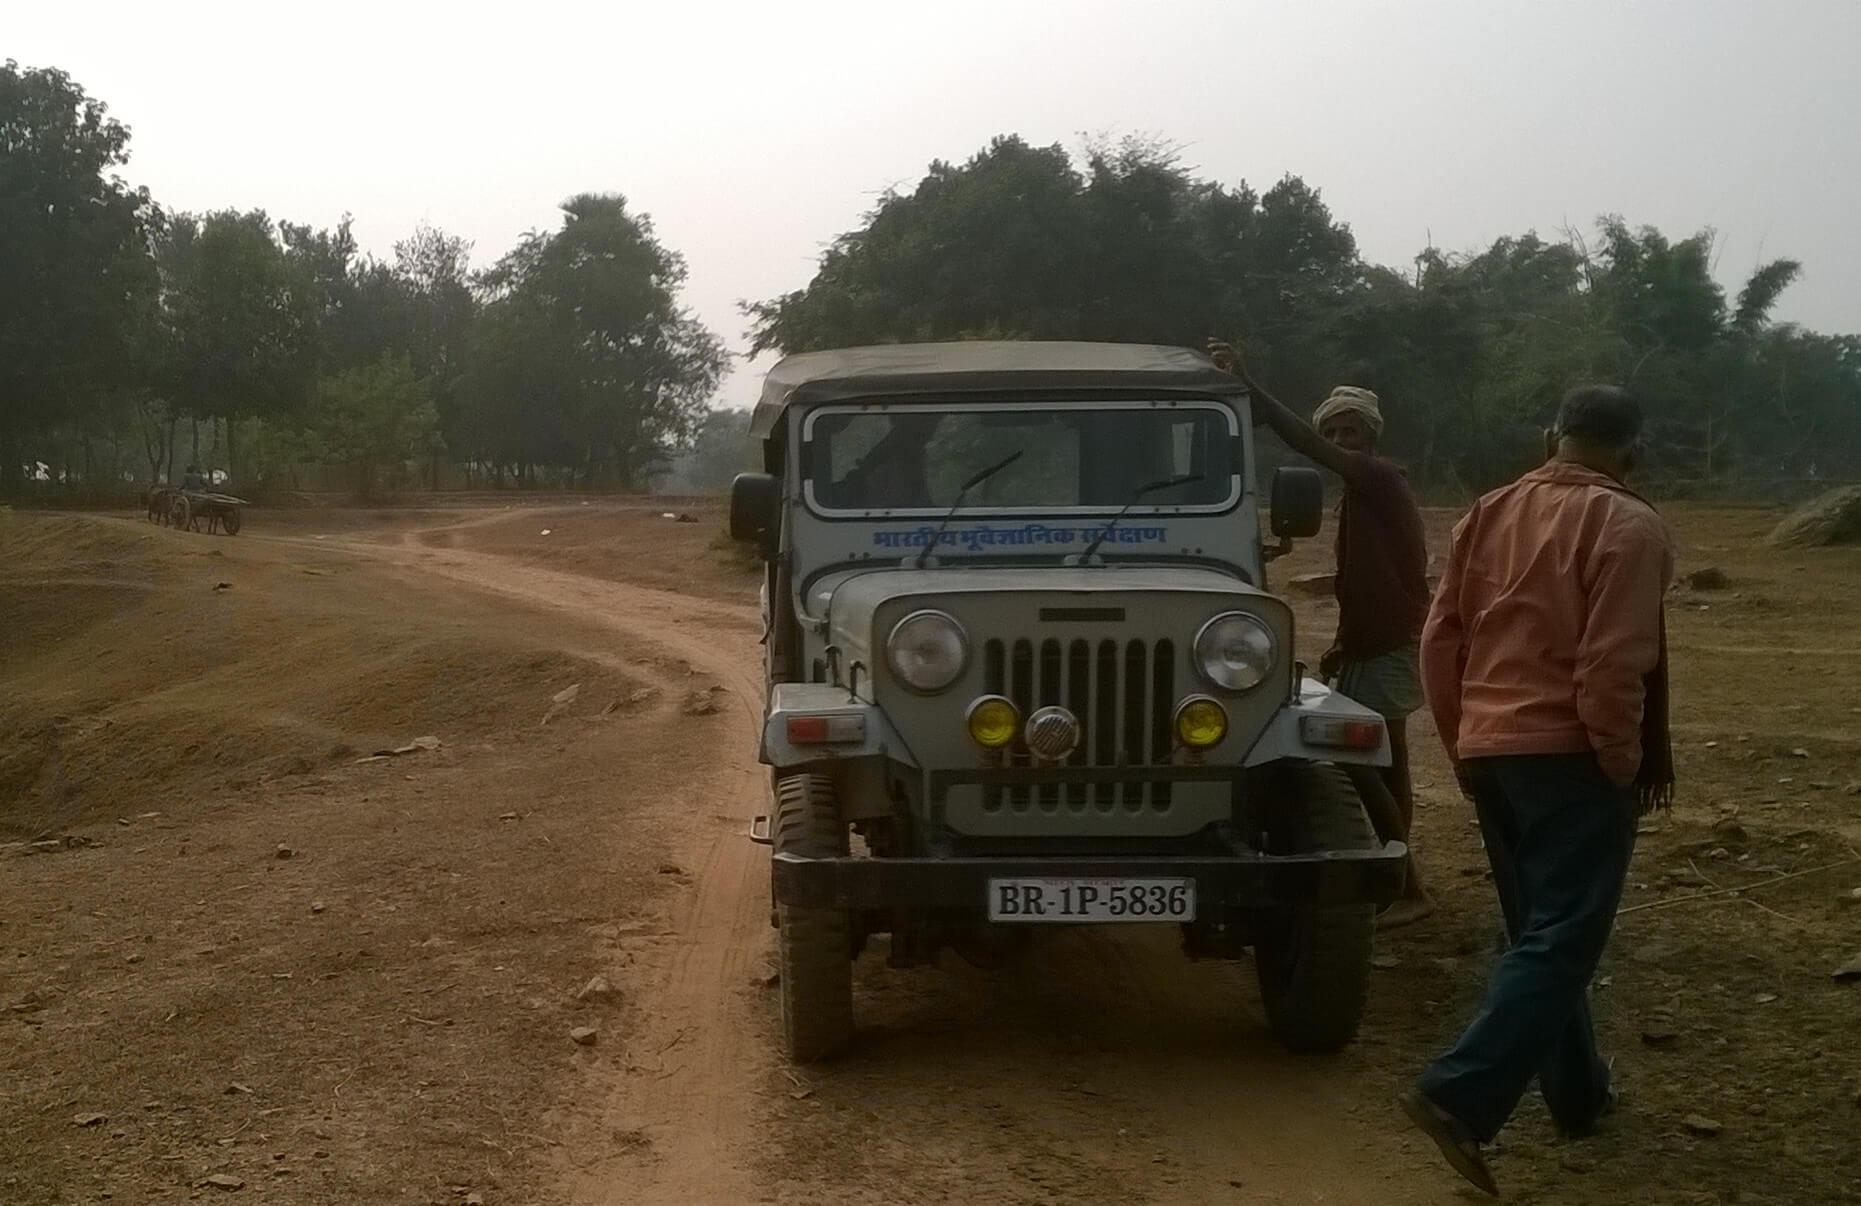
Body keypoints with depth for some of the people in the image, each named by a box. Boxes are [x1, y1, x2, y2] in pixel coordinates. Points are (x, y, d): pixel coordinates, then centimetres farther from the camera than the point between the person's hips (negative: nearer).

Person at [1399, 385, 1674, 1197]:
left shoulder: (1490, 514, 10)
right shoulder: (1627, 527, -9)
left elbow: (1439, 639, 10)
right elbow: (1612, 664, -18)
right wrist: (1623, 764, -8)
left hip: (1491, 750, 7)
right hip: (1570, 755, -7)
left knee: (1538, 932, 18)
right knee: (1560, 940, -7)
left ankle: (1578, 1096, 27)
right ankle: (1459, 1095, -20)